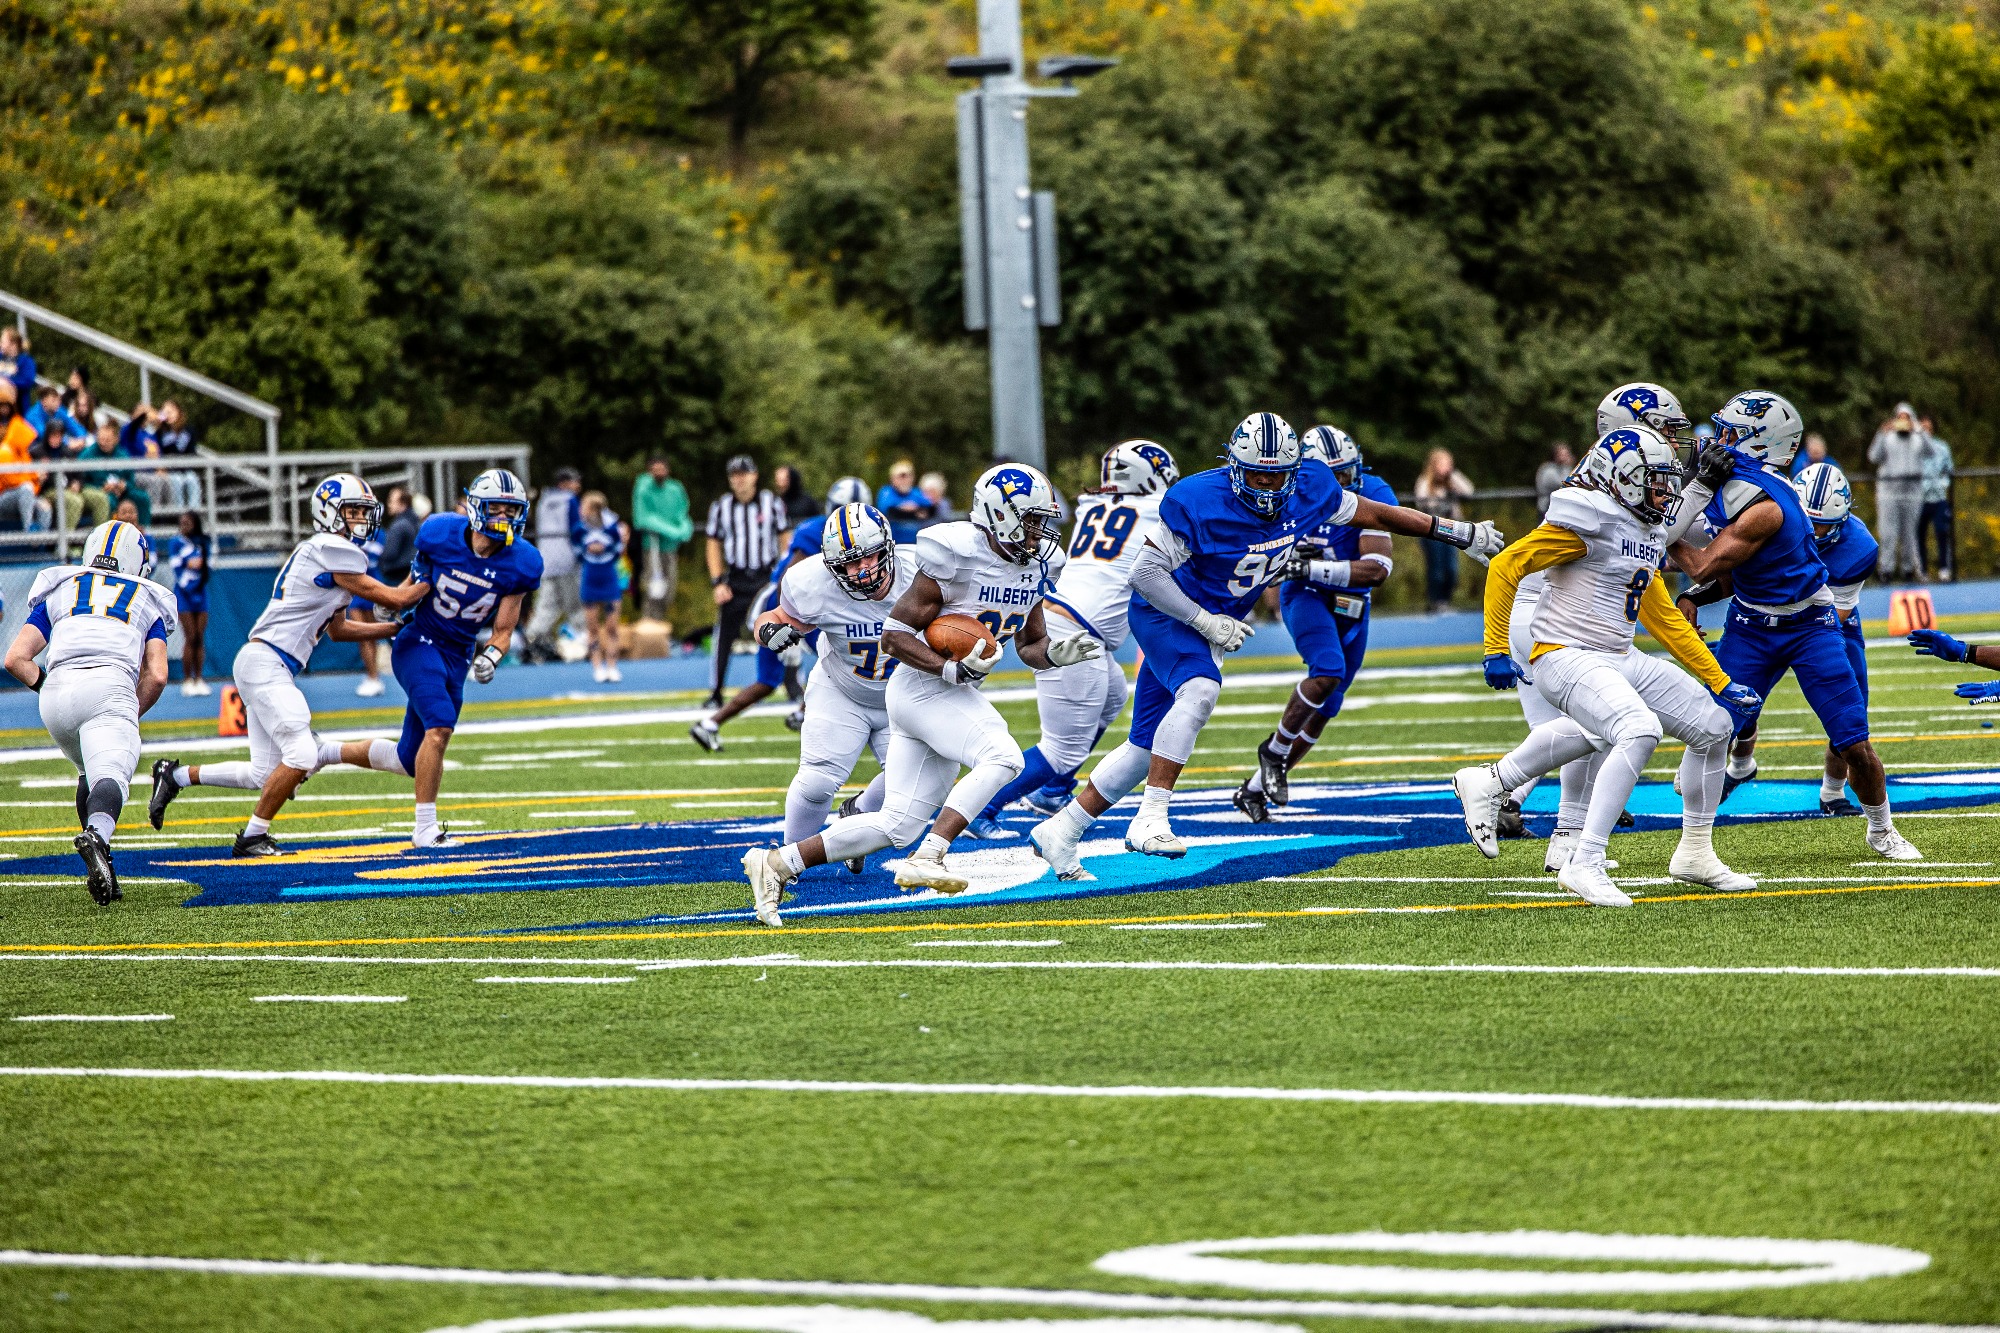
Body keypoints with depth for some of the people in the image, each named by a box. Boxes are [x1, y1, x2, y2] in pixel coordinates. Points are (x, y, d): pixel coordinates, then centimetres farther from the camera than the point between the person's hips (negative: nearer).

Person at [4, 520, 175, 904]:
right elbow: (156, 675, 12)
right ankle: (97, 836, -53)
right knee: (110, 777, -20)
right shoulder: (147, 601, 26)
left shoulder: (58, 591, 29)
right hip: (109, 689, -3)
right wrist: (131, 714, 26)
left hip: (57, 693, 3)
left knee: (89, 775, 27)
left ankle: (100, 870, 16)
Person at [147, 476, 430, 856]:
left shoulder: (321, 554, 20)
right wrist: (432, 581, 7)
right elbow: (394, 599, -8)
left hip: (267, 668, 10)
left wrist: (396, 629, 26)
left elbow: (337, 630, 29)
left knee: (265, 774, 11)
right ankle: (253, 836, -7)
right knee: (302, 755, -17)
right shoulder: (333, 551, -11)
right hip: (265, 664, -10)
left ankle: (176, 775, 22)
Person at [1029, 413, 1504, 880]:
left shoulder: (1309, 491, -10)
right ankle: (1149, 819, -34)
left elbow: (1375, 515, 4)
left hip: (1214, 622, 7)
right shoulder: (1201, 502, -27)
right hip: (1164, 612, -7)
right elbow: (1145, 570, -21)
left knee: (1146, 747, 6)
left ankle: (1060, 830, 14)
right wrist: (1206, 623, -23)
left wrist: (1458, 532, 7)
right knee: (1199, 691, -34)